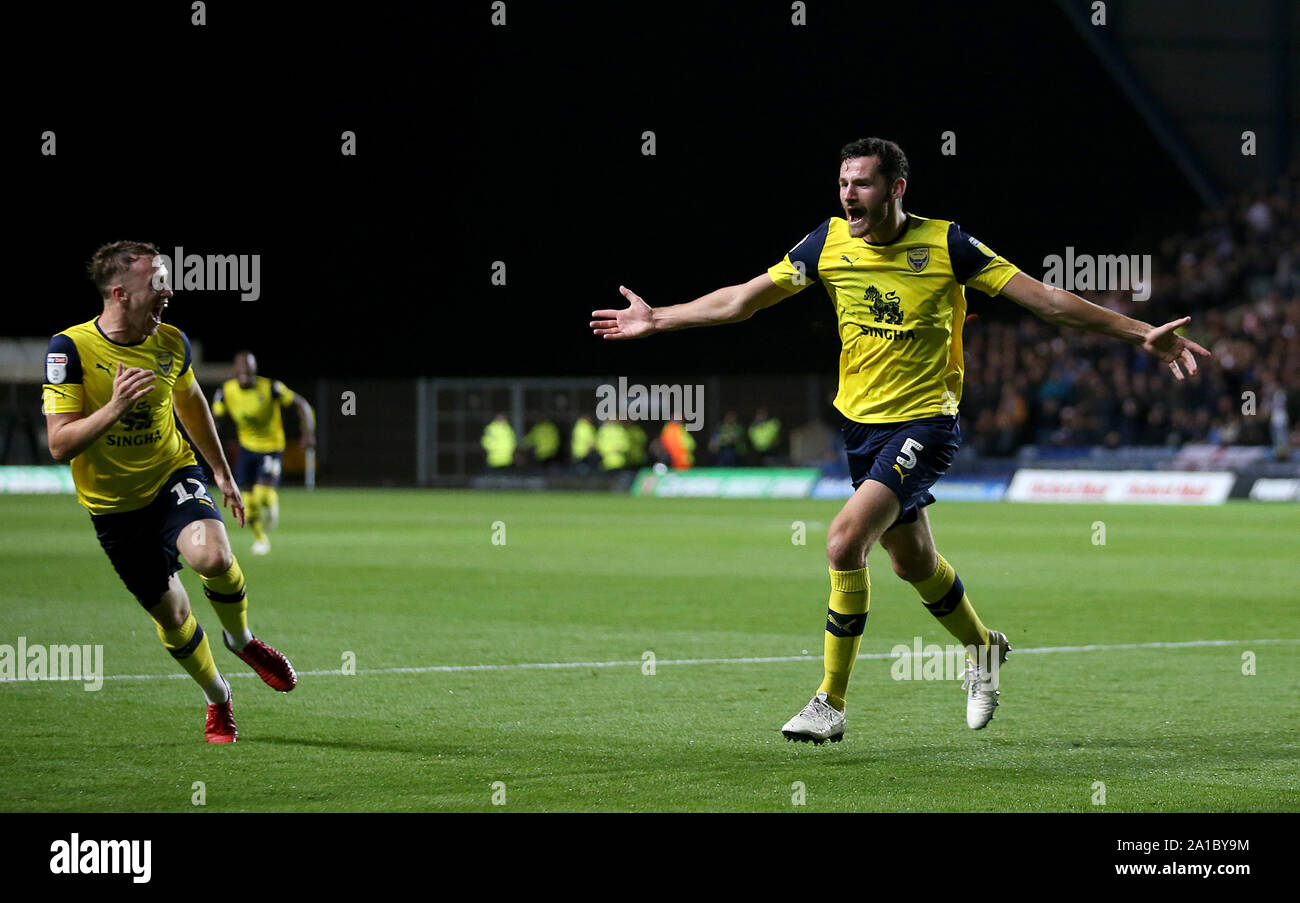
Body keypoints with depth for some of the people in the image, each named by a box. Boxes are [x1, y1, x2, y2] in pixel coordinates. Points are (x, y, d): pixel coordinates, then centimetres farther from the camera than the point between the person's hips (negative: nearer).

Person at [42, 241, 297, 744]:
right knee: (170, 613, 4)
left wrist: (223, 474, 22)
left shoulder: (170, 342, -6)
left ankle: (241, 639, 2)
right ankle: (217, 699, 32)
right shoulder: (70, 349, -19)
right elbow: (59, 444, -22)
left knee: (213, 556, -28)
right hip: (114, 505, -2)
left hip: (173, 476, 2)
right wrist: (114, 408, -37)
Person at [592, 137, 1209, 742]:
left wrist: (1141, 333, -13)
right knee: (913, 562, 17)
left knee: (845, 541, -21)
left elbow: (1047, 301, -10)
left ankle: (831, 703, -9)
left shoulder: (945, 245, -14)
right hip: (860, 421, 5)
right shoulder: (829, 243, -4)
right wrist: (656, 320, 8)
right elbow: (743, 300, 7)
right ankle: (982, 649, 47)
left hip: (925, 422, -5)